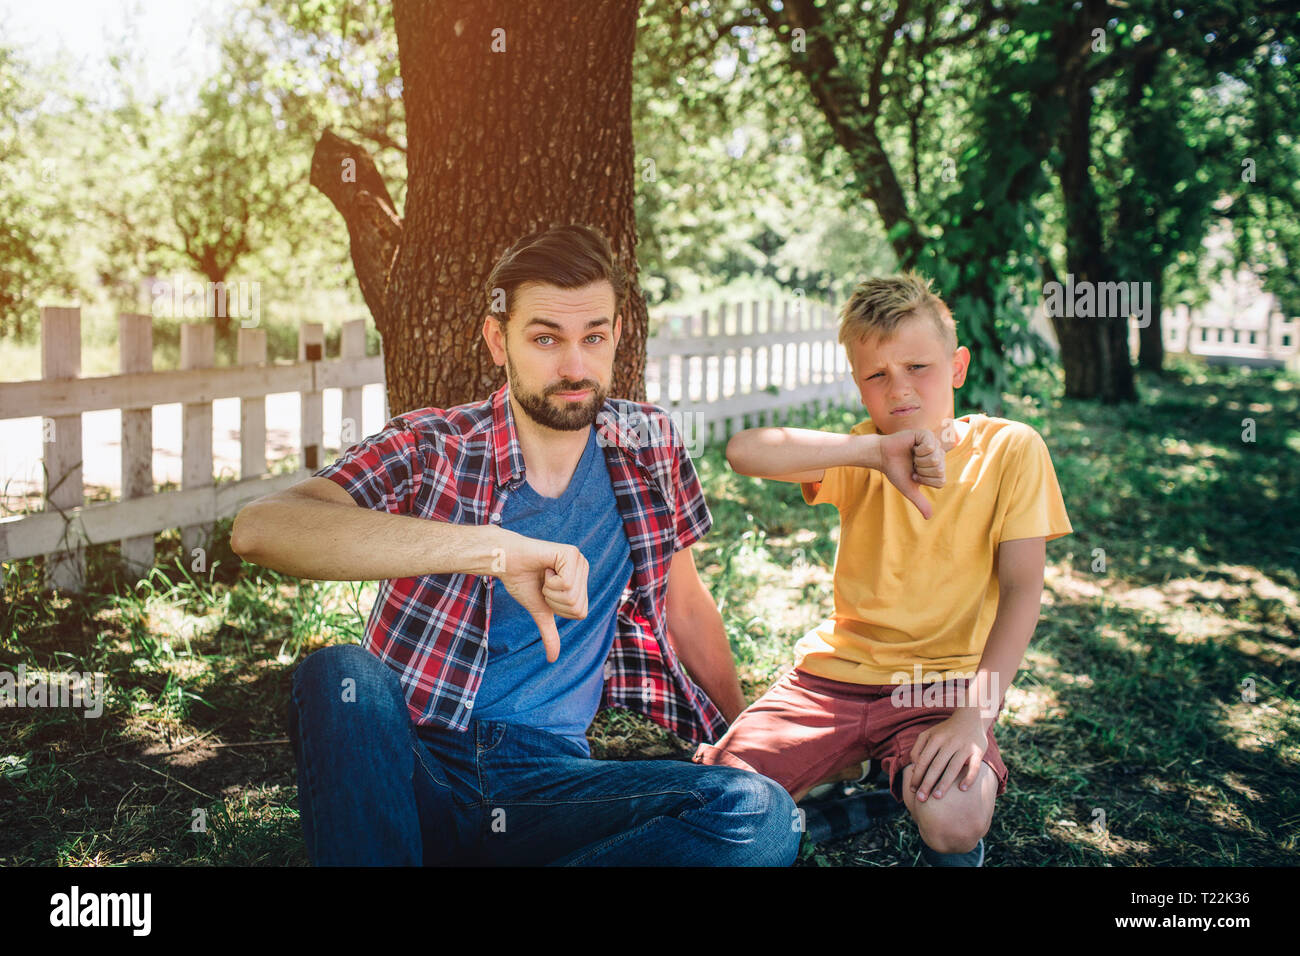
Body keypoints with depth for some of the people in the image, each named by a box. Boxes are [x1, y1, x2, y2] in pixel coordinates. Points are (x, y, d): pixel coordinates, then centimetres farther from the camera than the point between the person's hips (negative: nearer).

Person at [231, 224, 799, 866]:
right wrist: (493, 548, -33)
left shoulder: (649, 446, 6)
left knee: (763, 814, -24)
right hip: (408, 766, -3)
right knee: (339, 672, -34)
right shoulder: (428, 450, -6)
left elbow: (685, 603, 21)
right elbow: (258, 529, -24)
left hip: (544, 776, 3)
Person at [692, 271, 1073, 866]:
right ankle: (845, 768, 13)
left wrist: (976, 713, -22)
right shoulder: (859, 455, 0)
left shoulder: (1009, 448, -5)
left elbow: (1021, 589, -10)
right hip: (837, 670, 3)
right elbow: (743, 451, -18)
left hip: (942, 682, -2)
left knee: (955, 817, -33)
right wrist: (875, 452, -28)